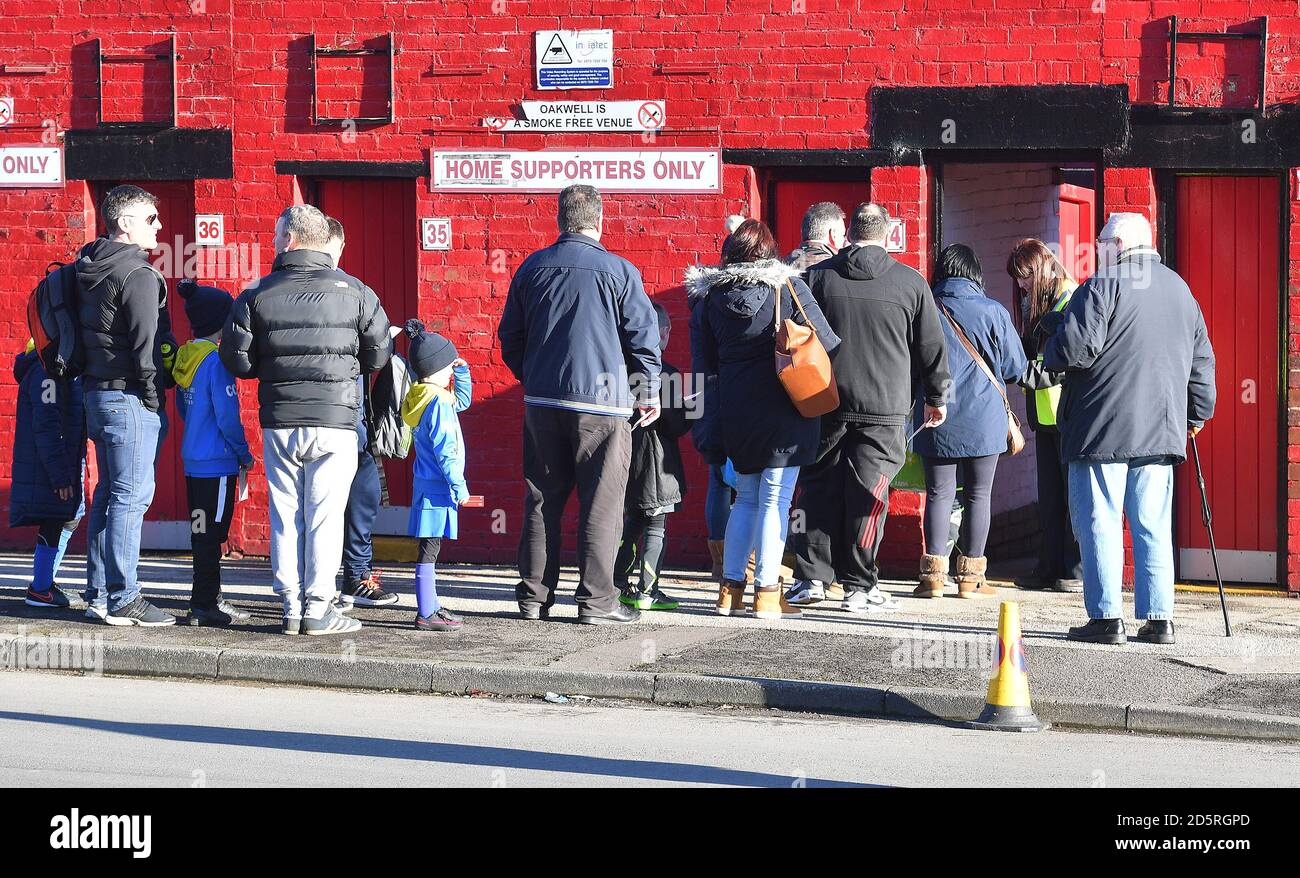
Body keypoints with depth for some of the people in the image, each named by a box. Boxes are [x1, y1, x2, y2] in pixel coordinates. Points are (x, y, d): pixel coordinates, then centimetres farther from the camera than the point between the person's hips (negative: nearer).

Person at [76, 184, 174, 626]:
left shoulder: (88, 268, 14)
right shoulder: (138, 275, -15)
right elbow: (145, 345, -19)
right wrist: (153, 397, -11)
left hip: (97, 391, 10)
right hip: (128, 396, -10)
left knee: (109, 492, 16)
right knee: (131, 495, -7)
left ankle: (99, 593, 19)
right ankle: (123, 600, -8)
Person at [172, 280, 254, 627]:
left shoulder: (185, 357, 8)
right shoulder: (217, 360, -16)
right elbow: (227, 416, -17)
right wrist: (245, 455, -6)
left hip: (193, 460, 8)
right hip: (218, 461, -8)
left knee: (202, 531, 14)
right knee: (211, 533, -4)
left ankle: (206, 598, 21)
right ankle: (204, 603, -2)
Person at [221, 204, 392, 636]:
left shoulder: (259, 295, -1)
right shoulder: (353, 291, -1)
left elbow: (235, 358, -1)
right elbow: (379, 353, 3)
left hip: (279, 424, 1)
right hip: (335, 422, -1)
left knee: (285, 516, 8)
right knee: (324, 515, 2)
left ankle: (291, 608, 9)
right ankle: (318, 609, 0)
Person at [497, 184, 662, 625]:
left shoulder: (532, 268, 6)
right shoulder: (619, 271, -7)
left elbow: (509, 336, 13)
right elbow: (644, 337, -4)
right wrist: (649, 394, 9)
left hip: (541, 402, 4)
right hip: (601, 404, -4)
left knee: (542, 501, 12)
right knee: (601, 504, 1)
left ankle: (534, 595, 14)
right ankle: (596, 600, 0)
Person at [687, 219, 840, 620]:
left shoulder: (709, 297, 4)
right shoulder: (788, 287, -6)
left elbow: (702, 363, 8)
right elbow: (825, 341, -5)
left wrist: (711, 419, 18)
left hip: (735, 413, 4)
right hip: (784, 413, -4)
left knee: (746, 498, 16)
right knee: (775, 500, -1)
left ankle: (730, 590, 13)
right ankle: (767, 594, -3)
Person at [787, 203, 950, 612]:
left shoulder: (817, 277, 1)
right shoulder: (911, 283, 0)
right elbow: (931, 348, 6)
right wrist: (935, 398, 20)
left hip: (824, 407, 1)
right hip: (884, 409, -1)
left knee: (819, 490, 10)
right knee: (867, 495, 2)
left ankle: (811, 577, 10)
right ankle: (860, 587, 3)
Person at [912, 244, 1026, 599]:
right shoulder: (993, 312, -5)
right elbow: (1015, 369, -1)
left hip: (936, 420, 1)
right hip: (984, 420, -1)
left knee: (939, 493, 6)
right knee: (979, 494, 8)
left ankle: (933, 573, 0)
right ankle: (971, 576, 8)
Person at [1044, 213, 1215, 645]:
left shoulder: (1104, 285, -8)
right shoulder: (1178, 288, 15)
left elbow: (1074, 349, -15)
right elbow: (1202, 359, 18)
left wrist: (1050, 354, 7)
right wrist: (1197, 414, 27)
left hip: (1103, 430, -6)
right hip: (1161, 430, 6)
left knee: (1099, 523, -2)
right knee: (1153, 527, 9)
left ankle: (1106, 617, -4)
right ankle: (1159, 617, 6)